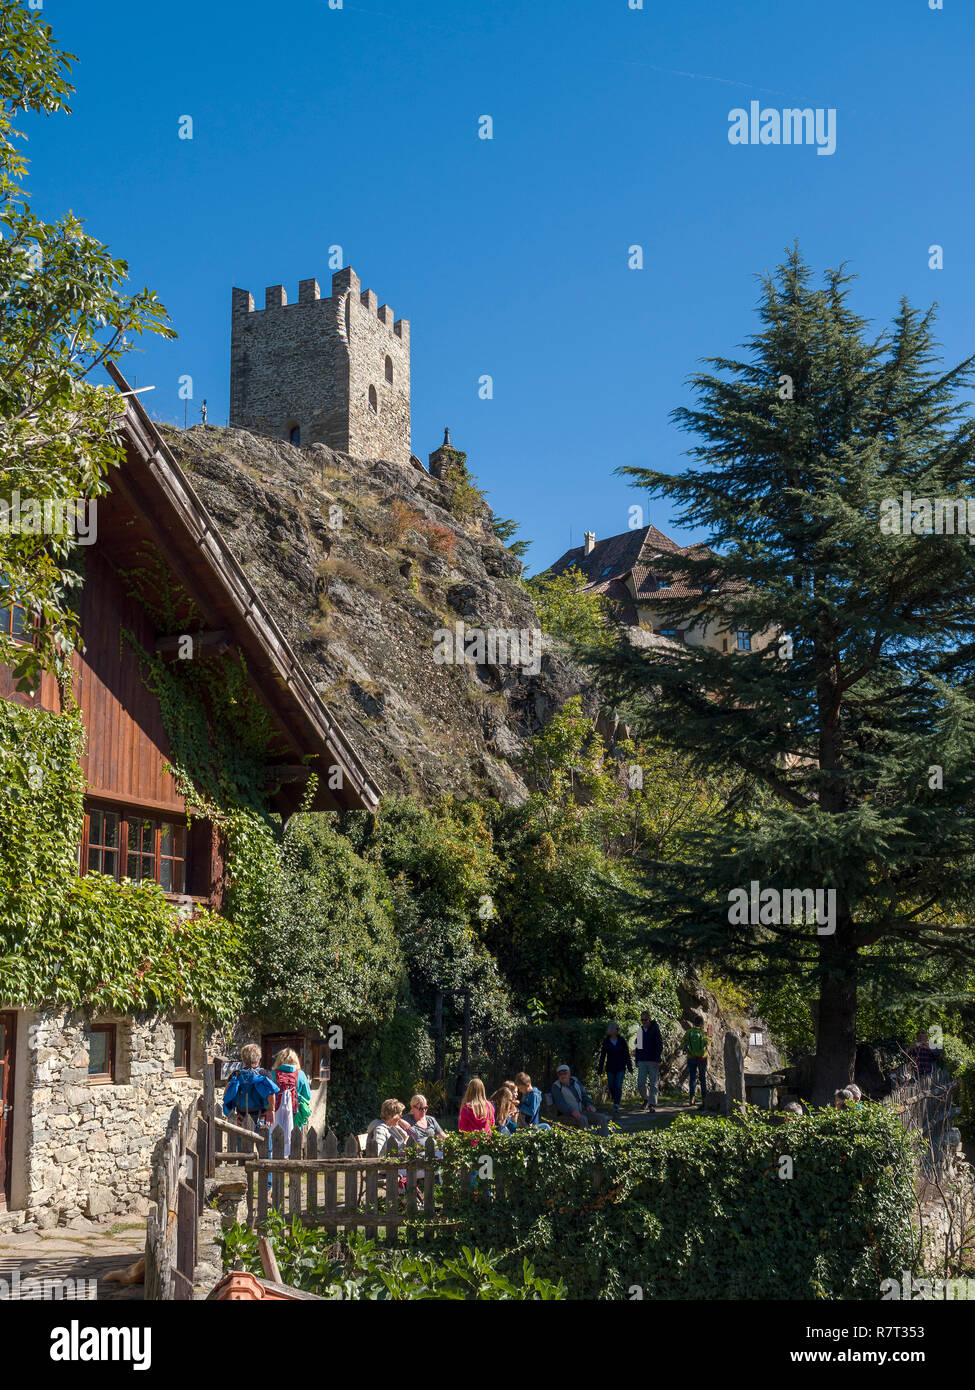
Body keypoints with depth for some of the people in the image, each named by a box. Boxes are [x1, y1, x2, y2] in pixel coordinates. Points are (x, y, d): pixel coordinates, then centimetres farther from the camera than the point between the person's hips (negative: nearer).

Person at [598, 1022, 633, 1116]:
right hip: (610, 1068, 1)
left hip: (620, 1067, -1)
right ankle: (615, 1102, 30)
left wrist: (629, 1067, -2)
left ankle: (616, 1106, -13)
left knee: (618, 1086, -11)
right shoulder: (606, 1041, -1)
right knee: (611, 1087, 6)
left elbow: (627, 1054, 3)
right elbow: (602, 1056, 1)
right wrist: (599, 1070, 0)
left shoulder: (622, 1040, 0)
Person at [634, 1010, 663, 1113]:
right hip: (642, 1061, 4)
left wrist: (657, 1060, -13)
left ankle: (652, 1104, -2)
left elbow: (660, 1045, -5)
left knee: (653, 1084, -4)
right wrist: (637, 1061, 15)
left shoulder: (655, 1029, -2)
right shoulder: (640, 1030, 12)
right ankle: (646, 1099, 22)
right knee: (640, 1084, -2)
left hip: (653, 1062, -4)